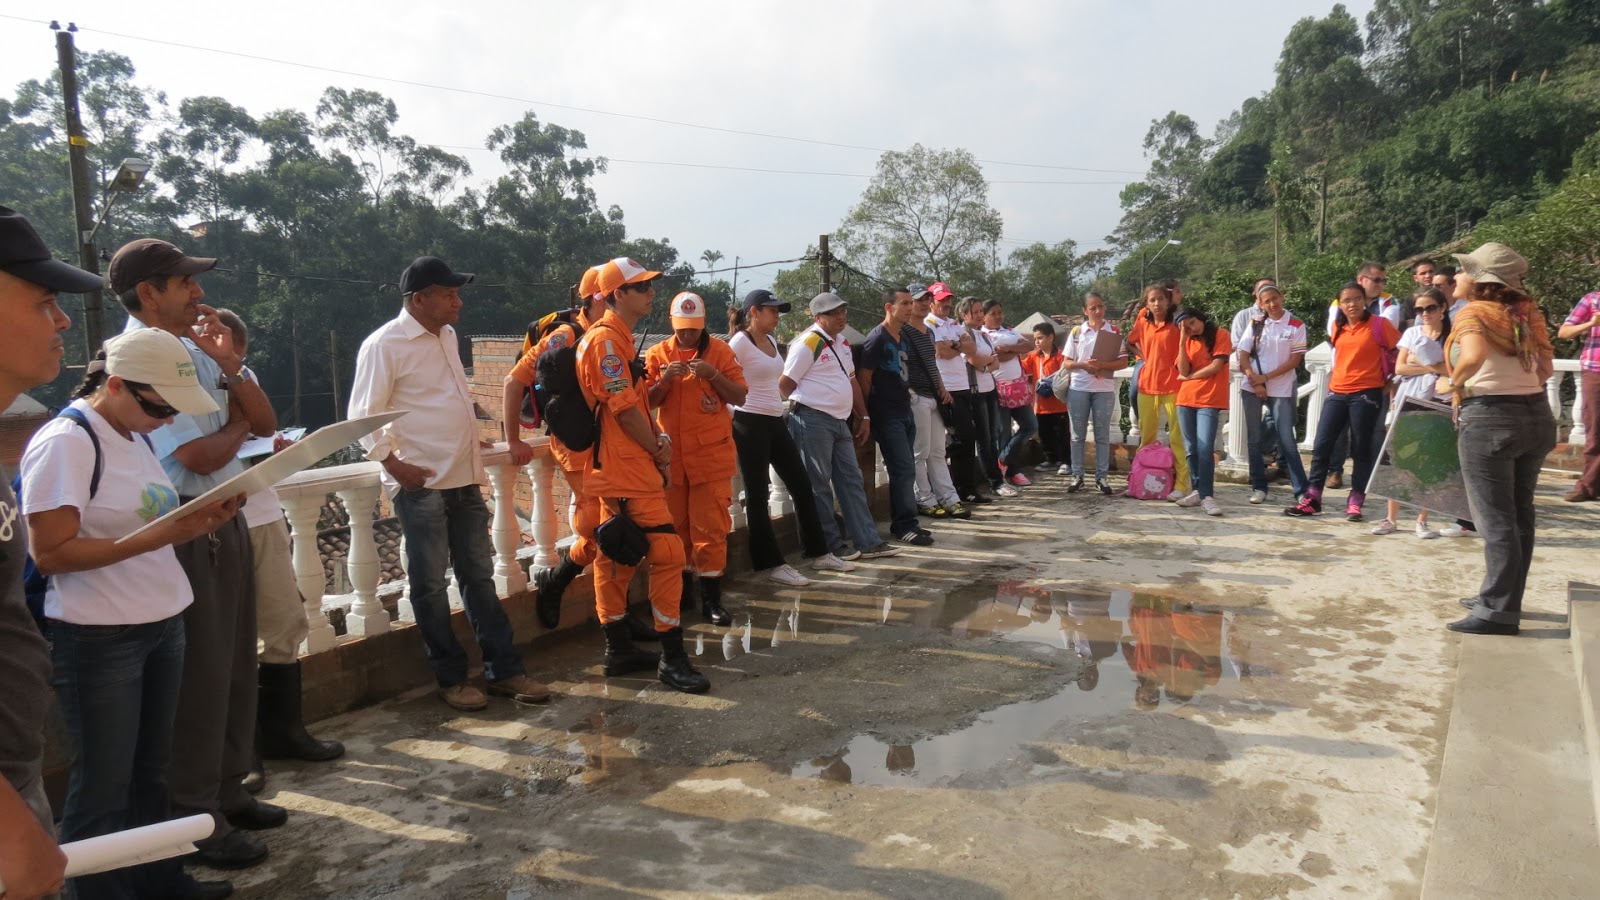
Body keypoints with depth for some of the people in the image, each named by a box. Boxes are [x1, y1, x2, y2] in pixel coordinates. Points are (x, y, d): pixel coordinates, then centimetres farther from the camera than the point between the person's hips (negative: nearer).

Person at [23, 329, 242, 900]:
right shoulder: (65, 443, -16)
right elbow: (50, 553, -20)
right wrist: (161, 536, -27)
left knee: (151, 770, 18)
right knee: (105, 784, 5)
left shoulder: (136, 436, 10)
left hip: (163, 623, 8)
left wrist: (199, 522, 0)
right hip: (100, 639, -8)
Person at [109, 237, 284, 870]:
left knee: (235, 663, 16)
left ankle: (227, 791, 32)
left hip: (226, 520, 8)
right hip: (183, 528, -8)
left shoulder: (194, 348, 9)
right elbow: (200, 456, -20)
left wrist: (229, 365, -7)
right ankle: (196, 818, 17)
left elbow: (264, 422, 8)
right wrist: (236, 424, 0)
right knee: (199, 674, 1)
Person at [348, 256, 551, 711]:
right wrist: (393, 462, -17)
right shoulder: (384, 344, -11)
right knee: (430, 584, 4)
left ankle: (504, 670, 18)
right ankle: (451, 678, 15)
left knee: (479, 576, 11)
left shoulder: (447, 336, 12)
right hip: (420, 483, -7)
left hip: (464, 478, 7)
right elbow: (363, 415, -11)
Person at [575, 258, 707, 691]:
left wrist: (657, 440, 5)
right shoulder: (606, 339, -14)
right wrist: (658, 450, -7)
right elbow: (624, 408, -18)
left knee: (617, 557, 13)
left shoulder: (620, 338, 18)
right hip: (628, 470, -11)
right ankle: (672, 659, -4)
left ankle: (619, 649, 21)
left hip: (615, 470, 11)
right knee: (667, 553, -9)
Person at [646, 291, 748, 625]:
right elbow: (646, 402, 4)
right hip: (671, 453, 2)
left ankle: (711, 600, 2)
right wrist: (665, 380, -14)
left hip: (711, 454, -2)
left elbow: (740, 397, -2)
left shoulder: (720, 350, 2)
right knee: (676, 524, 10)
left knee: (711, 528, -3)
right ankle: (683, 589, 24)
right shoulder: (657, 354, 6)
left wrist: (713, 375, -17)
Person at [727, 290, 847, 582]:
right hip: (750, 423, -8)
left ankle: (818, 554, 20)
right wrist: (733, 405, -10)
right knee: (758, 494, 0)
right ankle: (773, 564, 6)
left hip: (775, 421, 8)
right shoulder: (740, 342, -11)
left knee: (801, 486, 10)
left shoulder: (772, 341, 14)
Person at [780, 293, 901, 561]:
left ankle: (868, 541, 15)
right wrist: (802, 405, 1)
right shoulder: (808, 343, -12)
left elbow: (851, 380, 23)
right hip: (812, 421, -9)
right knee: (819, 486, -1)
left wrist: (863, 416, 19)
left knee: (851, 481, 10)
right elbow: (785, 384, -12)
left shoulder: (842, 343, 15)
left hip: (839, 422, 9)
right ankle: (830, 546, 7)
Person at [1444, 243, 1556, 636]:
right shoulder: (1528, 312, 7)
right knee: (1519, 512, 16)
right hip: (1537, 415, 7)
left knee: (1495, 518, -3)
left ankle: (1498, 611, -2)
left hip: (1489, 419, -7)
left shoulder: (1474, 314, -11)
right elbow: (1547, 368, 11)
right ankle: (1503, 595, 29)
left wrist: (1455, 382, -11)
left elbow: (1473, 357, -30)